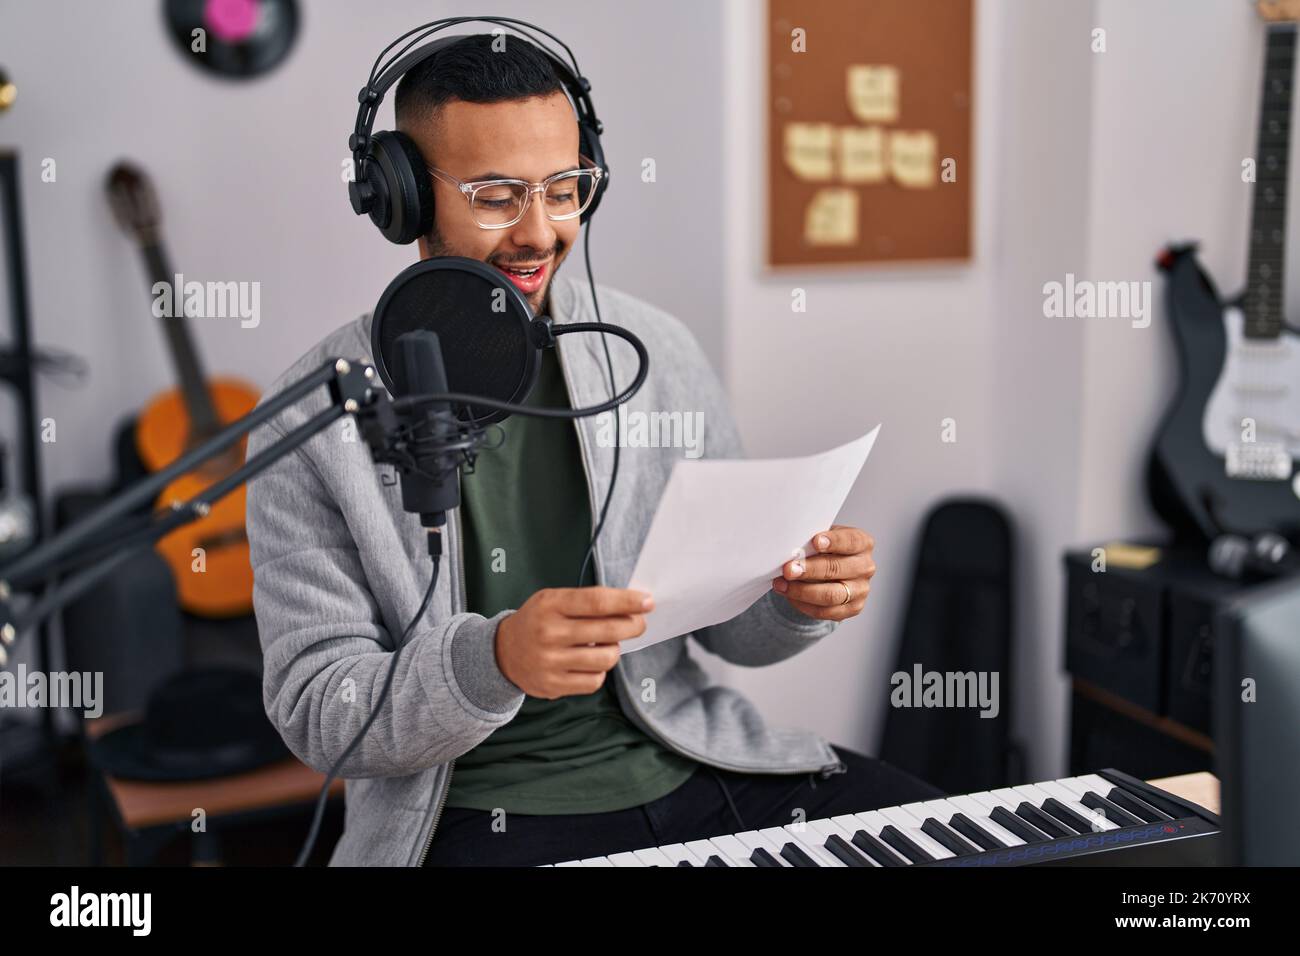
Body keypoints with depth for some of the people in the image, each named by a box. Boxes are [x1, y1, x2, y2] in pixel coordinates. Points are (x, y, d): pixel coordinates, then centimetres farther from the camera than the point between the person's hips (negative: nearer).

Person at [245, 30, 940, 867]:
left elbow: (733, 624, 9)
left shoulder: (655, 352, 2)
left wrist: (801, 595, -14)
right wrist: (495, 661, -29)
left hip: (695, 766, 3)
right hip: (477, 816, -2)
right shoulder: (315, 418, -8)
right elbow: (317, 714, -10)